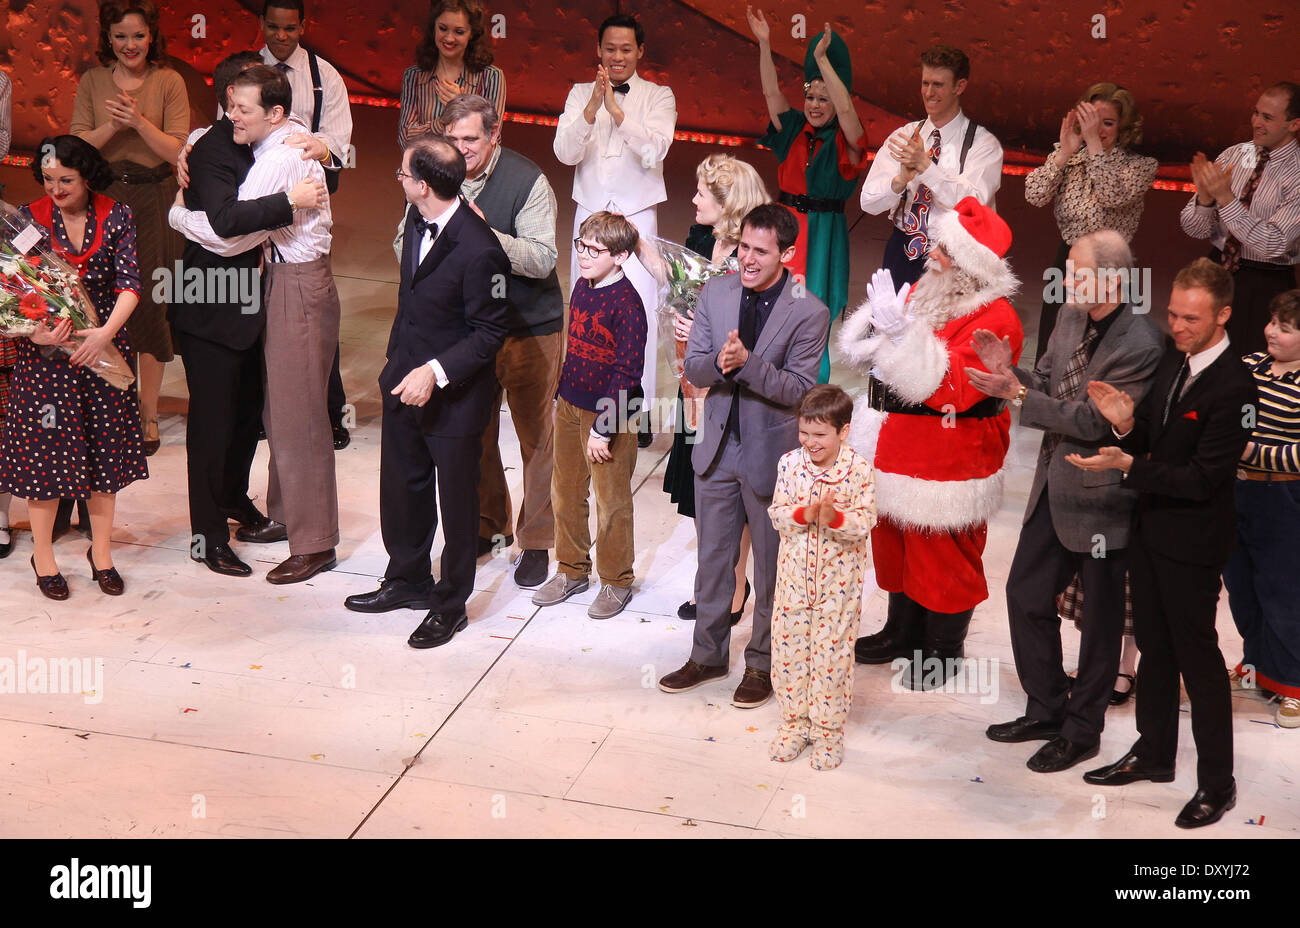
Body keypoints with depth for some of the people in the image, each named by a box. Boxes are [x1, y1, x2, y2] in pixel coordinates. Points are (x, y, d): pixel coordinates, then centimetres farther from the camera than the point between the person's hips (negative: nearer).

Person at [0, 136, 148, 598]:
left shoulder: (116, 216, -1)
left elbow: (129, 283, -9)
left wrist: (107, 331, -24)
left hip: (104, 346, 1)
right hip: (44, 350, -1)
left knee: (104, 445, 8)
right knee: (45, 445, 4)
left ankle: (101, 550, 24)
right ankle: (43, 554, 20)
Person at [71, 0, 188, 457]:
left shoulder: (169, 82, 1)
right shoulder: (92, 81, 8)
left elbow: (177, 150, -6)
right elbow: (77, 145, 1)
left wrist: (139, 121, -20)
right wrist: (113, 125, -16)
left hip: (153, 201, -2)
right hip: (102, 200, 2)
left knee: (150, 304, -1)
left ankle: (148, 414, 9)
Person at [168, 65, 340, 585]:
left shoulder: (278, 161, -22)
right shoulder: (295, 135, 9)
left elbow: (229, 237, -21)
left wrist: (177, 215, -4)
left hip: (296, 285, -11)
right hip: (288, 274, 11)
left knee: (297, 415, -4)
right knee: (280, 409, 19)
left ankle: (314, 543, 5)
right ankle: (286, 516, 34)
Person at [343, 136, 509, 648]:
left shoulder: (478, 250, -26)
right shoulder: (417, 220, -2)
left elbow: (490, 331, -19)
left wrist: (435, 373, -26)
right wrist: (398, 362, 17)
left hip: (454, 394, -8)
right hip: (404, 377, 8)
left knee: (455, 499, 10)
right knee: (401, 486, 21)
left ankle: (450, 603, 27)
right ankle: (407, 579, 42)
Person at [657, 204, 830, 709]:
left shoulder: (809, 313, -14)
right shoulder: (715, 293, -1)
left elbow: (798, 389, -18)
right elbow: (692, 367, -1)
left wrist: (746, 362, -31)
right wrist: (719, 362, -23)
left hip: (772, 453, -4)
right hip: (718, 447, 4)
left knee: (771, 566, 10)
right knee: (713, 557, 17)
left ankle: (762, 662, 28)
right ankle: (707, 654, 34)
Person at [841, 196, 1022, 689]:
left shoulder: (994, 319, -18)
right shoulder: (925, 292, 7)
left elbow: (950, 388, -29)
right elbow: (863, 349, 20)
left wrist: (900, 331, -33)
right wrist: (878, 324, -4)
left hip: (948, 459, -8)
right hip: (898, 448, 8)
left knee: (943, 553, 5)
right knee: (894, 540, 20)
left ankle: (944, 649, 23)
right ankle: (903, 630, 39)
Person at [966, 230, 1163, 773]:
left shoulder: (1141, 346, -23)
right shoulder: (1072, 318, 2)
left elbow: (1095, 422, -24)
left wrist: (1017, 394, -22)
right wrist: (1010, 370, -11)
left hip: (1099, 500, -8)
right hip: (1053, 489, 8)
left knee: (1099, 621, 9)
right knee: (1026, 595, 17)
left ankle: (1081, 731, 25)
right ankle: (1045, 711, 34)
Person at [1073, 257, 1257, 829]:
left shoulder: (1233, 387, -22)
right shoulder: (1173, 360, 3)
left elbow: (1201, 479, -24)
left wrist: (1126, 466, -29)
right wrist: (1126, 424, -12)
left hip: (1191, 543, -8)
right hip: (1151, 526, 8)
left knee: (1197, 655, 3)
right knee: (1154, 646, 20)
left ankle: (1217, 783, 18)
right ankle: (1153, 755, 37)